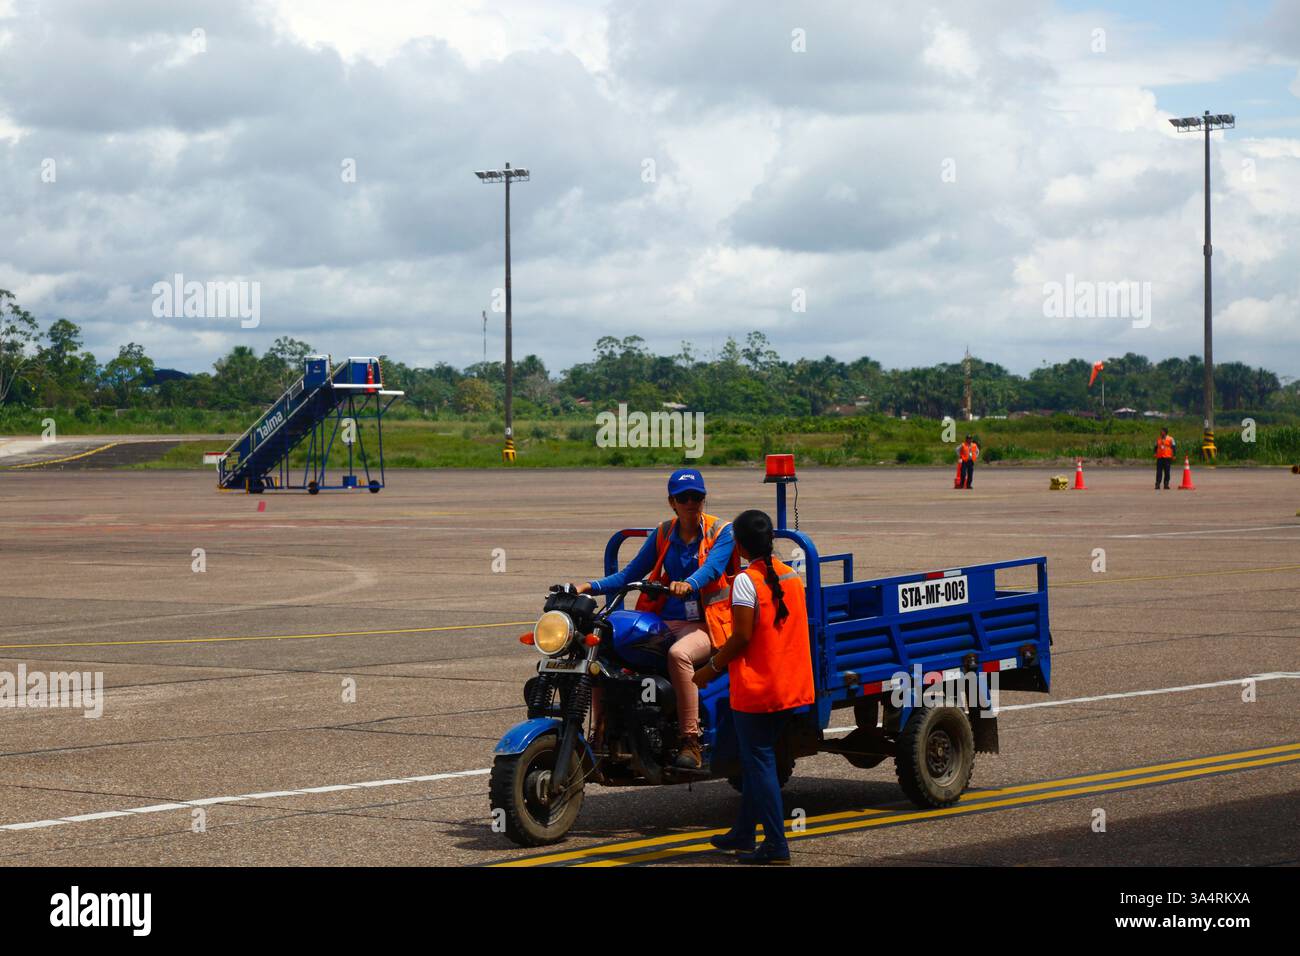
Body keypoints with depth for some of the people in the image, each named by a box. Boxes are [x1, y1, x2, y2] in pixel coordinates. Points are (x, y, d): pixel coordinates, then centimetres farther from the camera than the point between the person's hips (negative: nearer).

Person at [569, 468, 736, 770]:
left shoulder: (722, 532, 0)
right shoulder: (663, 533, 14)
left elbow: (712, 567, -19)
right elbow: (630, 574, 12)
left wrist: (689, 584, -42)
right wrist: (591, 586, -4)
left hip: (708, 623, -5)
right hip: (665, 621, 5)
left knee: (679, 654, -39)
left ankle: (690, 742, -33)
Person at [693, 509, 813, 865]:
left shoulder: (747, 580, -15)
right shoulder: (792, 576, 7)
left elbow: (742, 638, -18)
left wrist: (711, 668, -6)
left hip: (756, 688, -8)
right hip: (791, 685, 8)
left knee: (759, 762, -2)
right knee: (756, 758, 19)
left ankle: (776, 844, -4)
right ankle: (744, 832, 27)